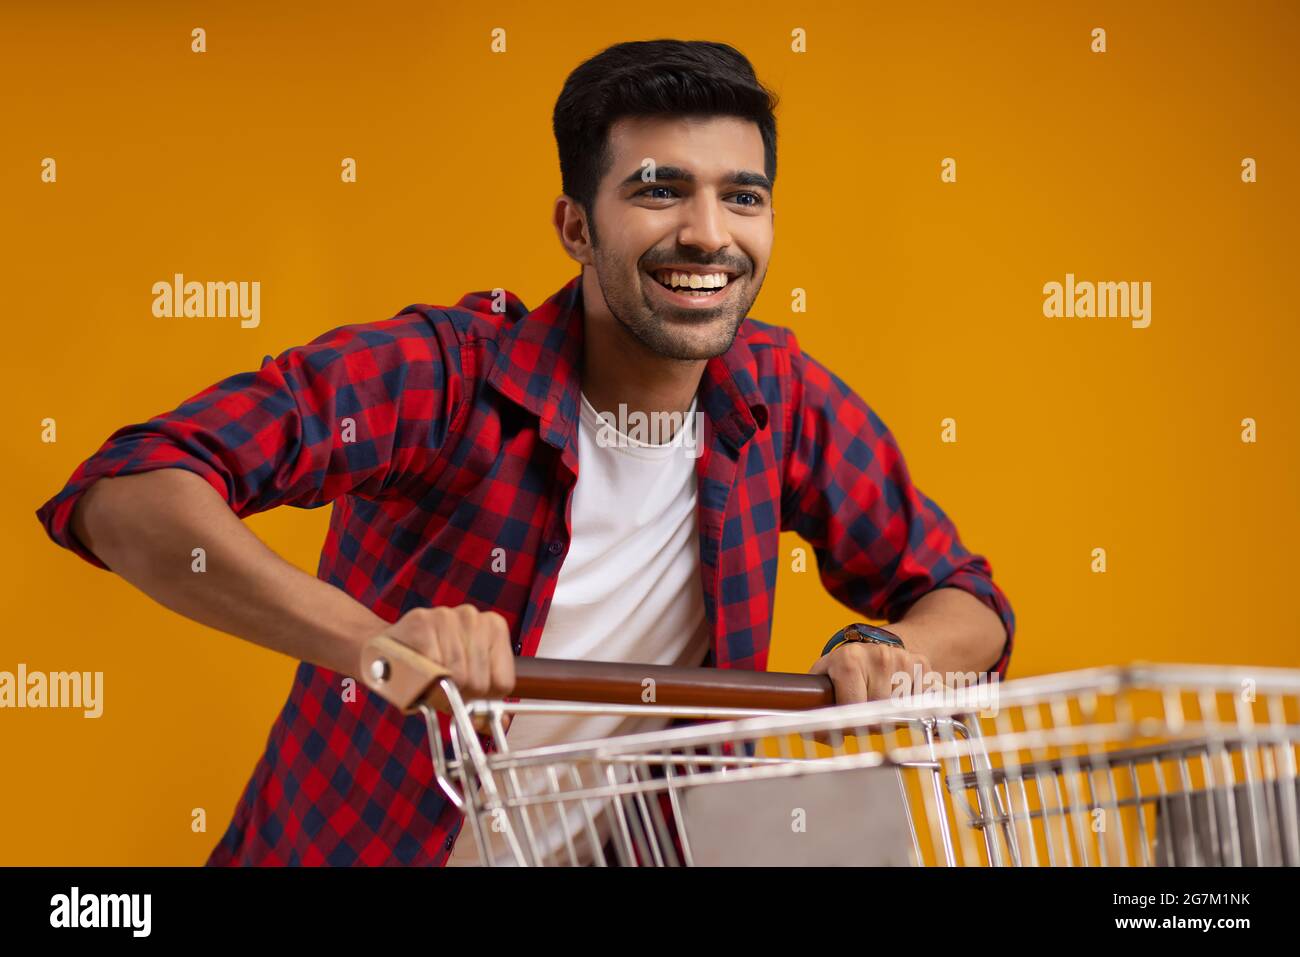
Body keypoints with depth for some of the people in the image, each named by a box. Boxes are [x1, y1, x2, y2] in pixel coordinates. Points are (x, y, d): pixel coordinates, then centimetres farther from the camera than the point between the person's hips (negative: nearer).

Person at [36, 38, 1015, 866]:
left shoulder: (784, 400, -6)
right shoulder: (446, 373, -21)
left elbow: (967, 604, 3)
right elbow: (123, 495, -30)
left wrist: (893, 657, -21)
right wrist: (367, 638, -45)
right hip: (352, 841, -2)